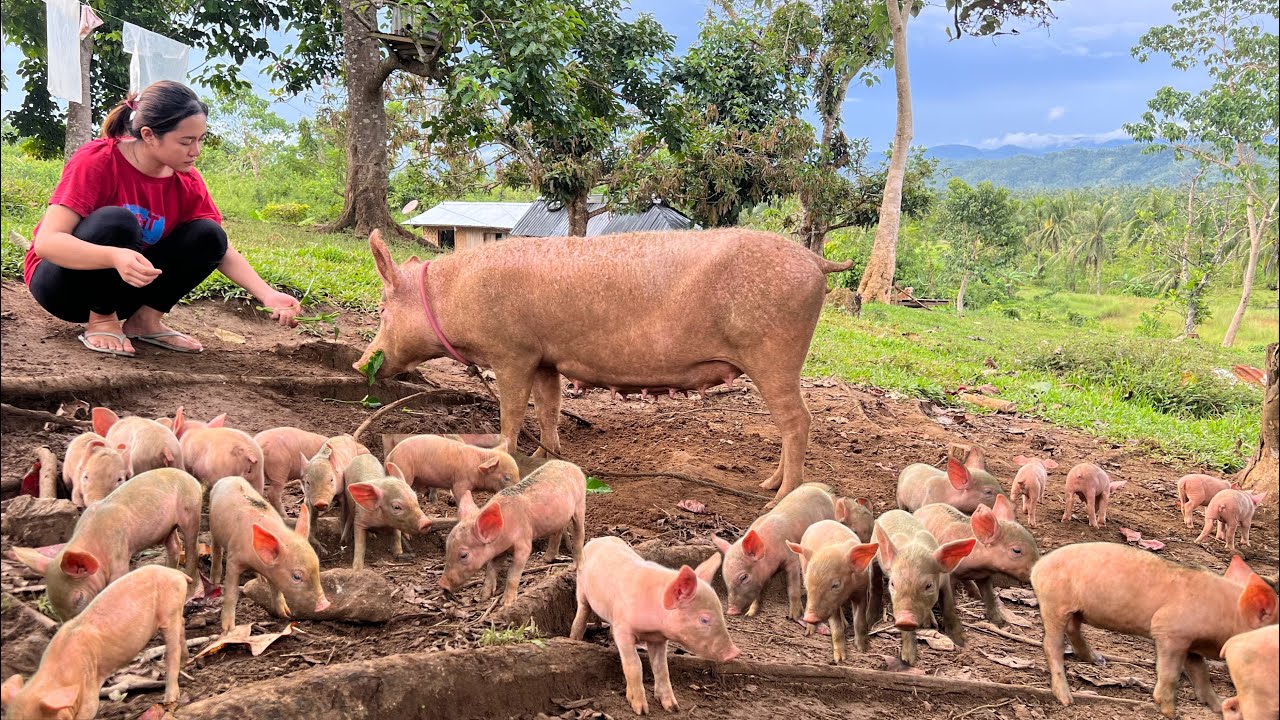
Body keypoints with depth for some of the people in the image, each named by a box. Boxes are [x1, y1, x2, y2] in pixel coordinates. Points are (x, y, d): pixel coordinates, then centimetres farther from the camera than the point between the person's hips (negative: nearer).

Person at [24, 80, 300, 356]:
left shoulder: (187, 181, -8)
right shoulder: (97, 161, -24)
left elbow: (222, 250, -7)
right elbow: (47, 242, -32)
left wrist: (269, 296, -23)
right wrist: (115, 256, -51)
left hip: (121, 288, 5)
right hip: (61, 281, -5)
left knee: (207, 236, -15)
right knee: (116, 221, -34)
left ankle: (145, 320, -6)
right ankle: (100, 321, -16)